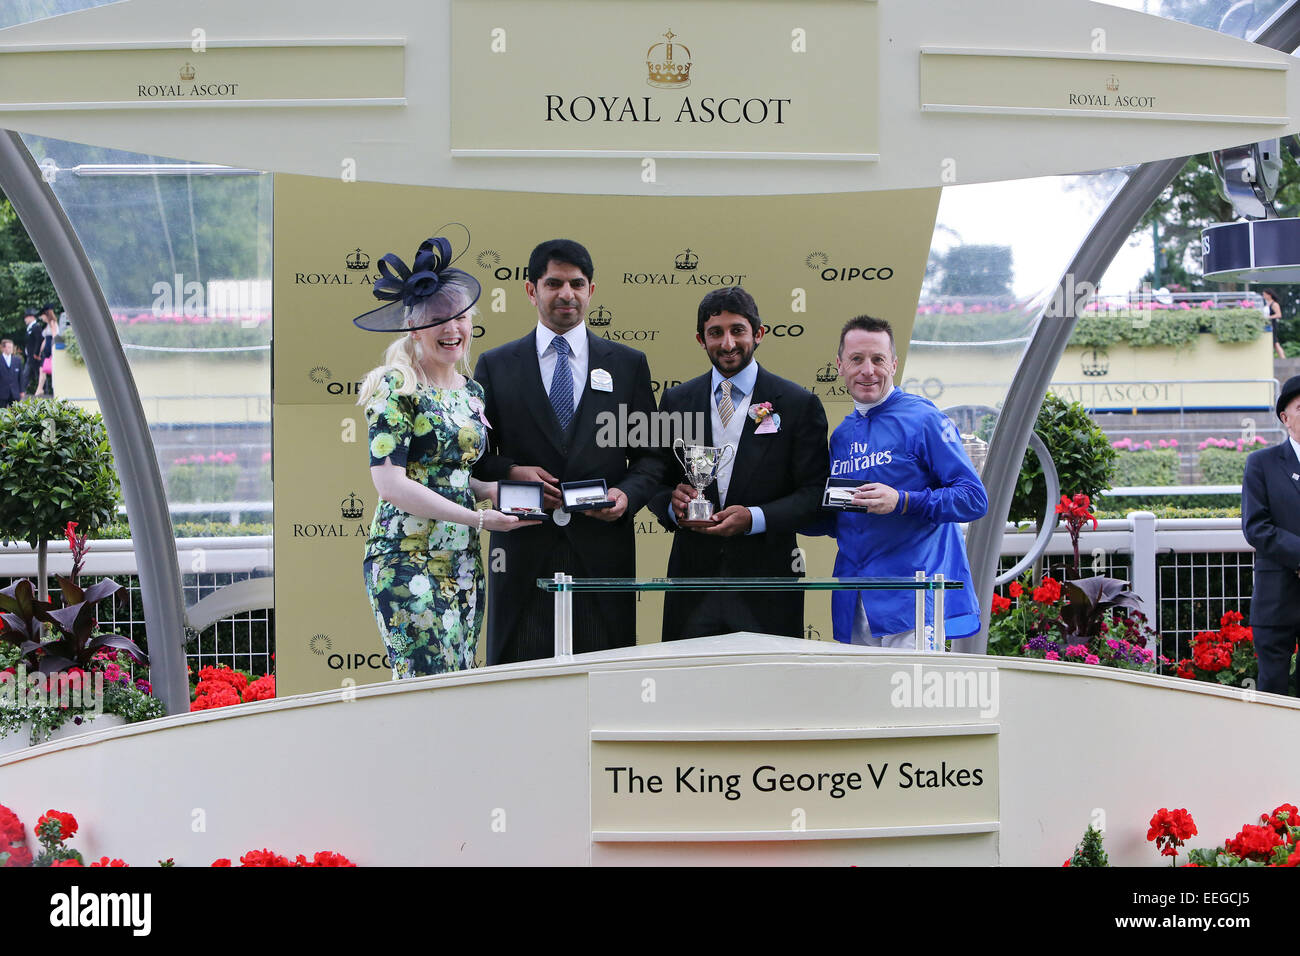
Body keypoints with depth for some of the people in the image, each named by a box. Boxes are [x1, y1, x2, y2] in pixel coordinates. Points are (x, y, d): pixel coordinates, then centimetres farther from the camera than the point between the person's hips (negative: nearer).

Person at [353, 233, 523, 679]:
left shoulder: (471, 391, 14)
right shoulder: (396, 386, -8)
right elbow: (390, 482, -16)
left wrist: (495, 490, 2)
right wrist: (476, 518, -16)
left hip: (463, 561, 7)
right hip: (407, 562, -7)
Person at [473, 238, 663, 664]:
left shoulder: (628, 364, 11)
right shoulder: (495, 366, 10)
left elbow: (651, 453, 11)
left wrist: (629, 494, -8)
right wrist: (510, 471, -10)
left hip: (602, 552, 0)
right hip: (524, 552, 0)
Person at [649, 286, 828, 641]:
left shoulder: (799, 404, 2)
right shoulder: (676, 401, 11)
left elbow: (814, 492, -1)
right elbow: (656, 482, 14)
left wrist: (754, 518, -16)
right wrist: (673, 502, -10)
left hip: (766, 577, -2)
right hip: (694, 576, 2)